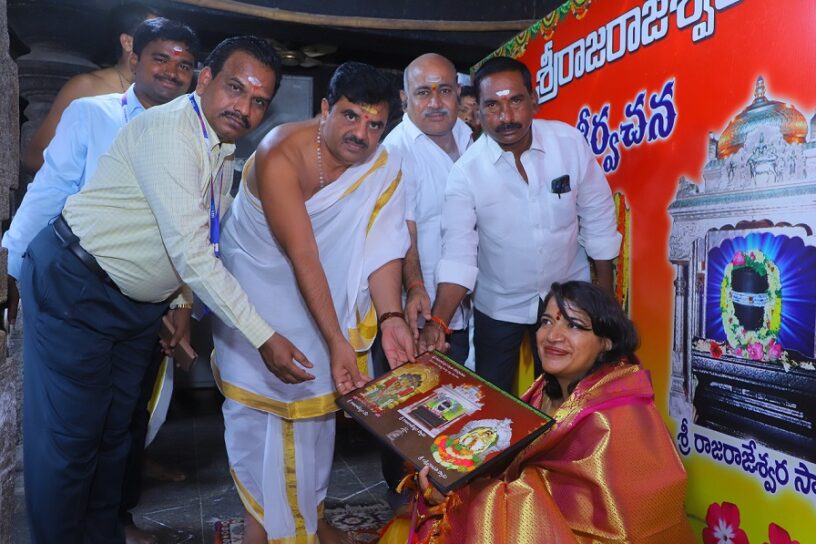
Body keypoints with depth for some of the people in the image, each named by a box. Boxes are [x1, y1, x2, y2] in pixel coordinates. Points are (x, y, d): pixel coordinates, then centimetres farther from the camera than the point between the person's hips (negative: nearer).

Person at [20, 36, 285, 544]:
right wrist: (263, 336, -31)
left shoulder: (223, 149, 5)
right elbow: (191, 253, -32)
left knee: (115, 429, 18)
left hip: (141, 304, 8)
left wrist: (181, 304, 11)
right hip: (73, 288, -8)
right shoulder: (169, 130, -24)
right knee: (69, 437, 1)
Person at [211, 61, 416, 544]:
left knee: (317, 399, 13)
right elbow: (303, 256, -31)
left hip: (320, 295, 5)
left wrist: (390, 317, -33)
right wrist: (337, 340, -34)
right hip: (257, 290, -4)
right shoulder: (281, 154, -26)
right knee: (260, 402, 1)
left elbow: (383, 246, -18)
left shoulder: (384, 167, -11)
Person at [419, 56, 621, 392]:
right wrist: (437, 322, -35)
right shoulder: (466, 171, -18)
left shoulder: (571, 143, -14)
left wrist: (605, 295, -1)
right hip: (498, 306, -1)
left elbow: (597, 220, -5)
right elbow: (458, 254, -22)